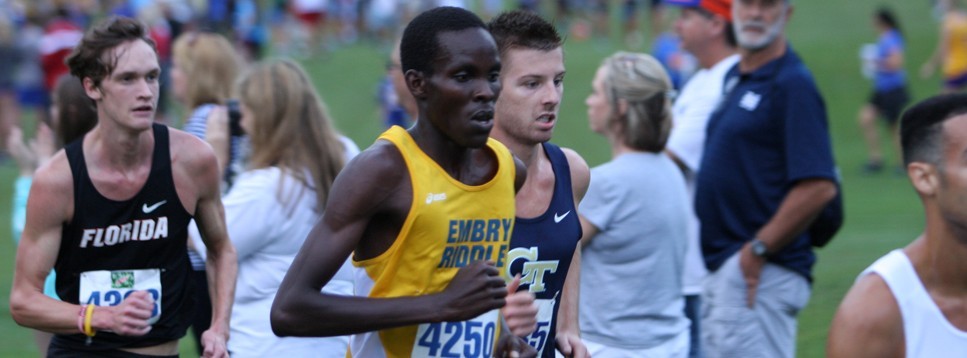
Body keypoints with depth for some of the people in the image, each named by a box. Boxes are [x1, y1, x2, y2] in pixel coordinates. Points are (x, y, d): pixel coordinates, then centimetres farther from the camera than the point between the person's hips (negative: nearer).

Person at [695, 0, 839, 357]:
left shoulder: (792, 84, -13)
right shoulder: (734, 77, 15)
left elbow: (819, 187, -22)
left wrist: (758, 250, -18)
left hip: (759, 273, -10)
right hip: (720, 270, 10)